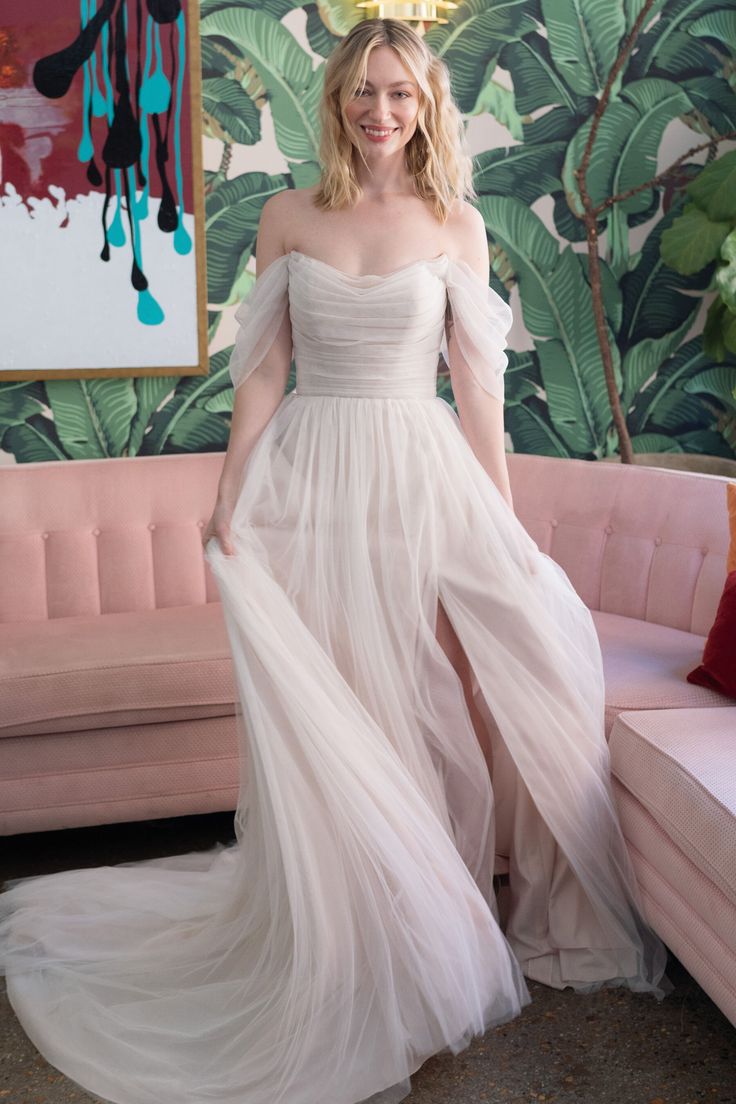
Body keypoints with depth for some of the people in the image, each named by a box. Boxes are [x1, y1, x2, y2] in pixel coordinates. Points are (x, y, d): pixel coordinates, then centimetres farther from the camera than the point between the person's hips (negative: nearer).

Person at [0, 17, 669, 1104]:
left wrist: (503, 520, 2)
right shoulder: (288, 217, 6)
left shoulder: (458, 225, 5)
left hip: (422, 475, 0)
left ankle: (434, 918, 25)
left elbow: (477, 383, 4)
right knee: (319, 715, 4)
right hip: (312, 477, 0)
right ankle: (338, 956, 21)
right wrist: (230, 496, -1)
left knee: (423, 697, 3)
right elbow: (263, 372, 5)